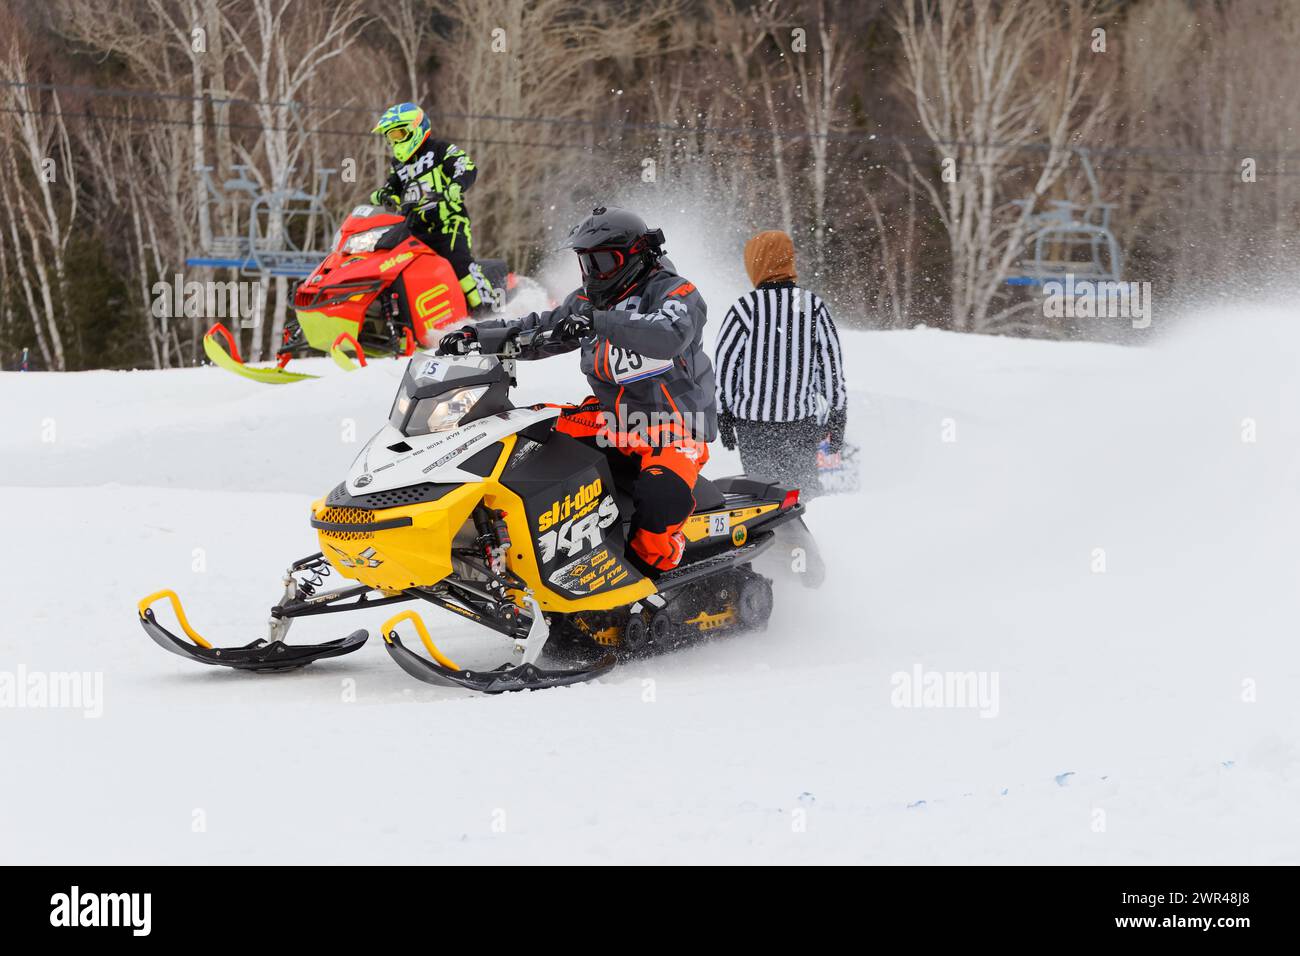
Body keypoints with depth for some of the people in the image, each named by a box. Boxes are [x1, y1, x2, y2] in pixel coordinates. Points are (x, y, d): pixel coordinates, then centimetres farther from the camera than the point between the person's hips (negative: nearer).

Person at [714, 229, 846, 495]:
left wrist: (723, 415, 7)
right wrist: (837, 418, 9)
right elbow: (832, 363, 2)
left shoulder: (746, 307, -6)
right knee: (804, 485, 11)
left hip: (753, 423, -2)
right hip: (803, 421, 2)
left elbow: (725, 363, -3)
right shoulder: (813, 306, 0)